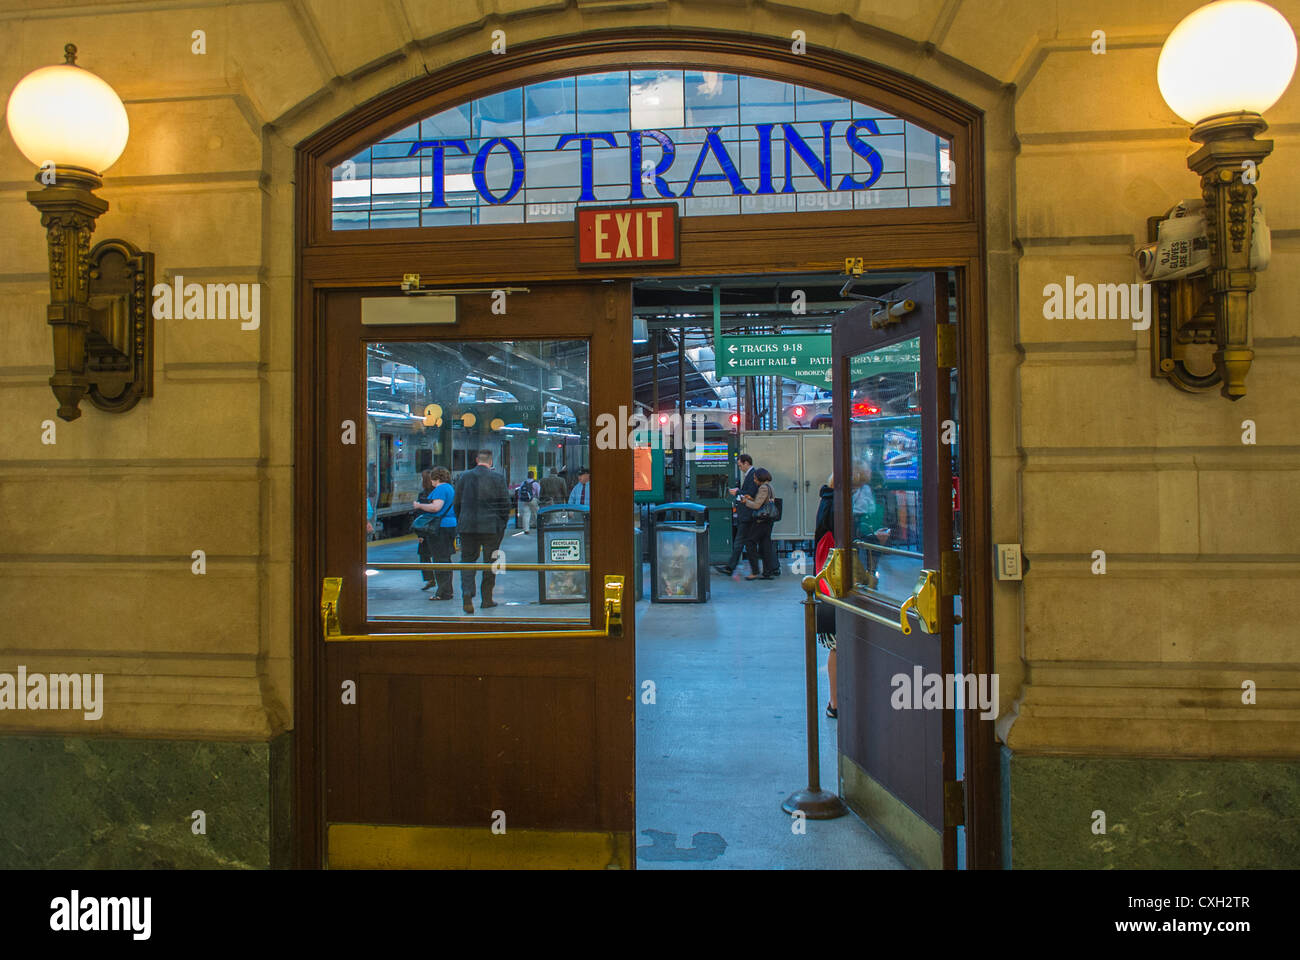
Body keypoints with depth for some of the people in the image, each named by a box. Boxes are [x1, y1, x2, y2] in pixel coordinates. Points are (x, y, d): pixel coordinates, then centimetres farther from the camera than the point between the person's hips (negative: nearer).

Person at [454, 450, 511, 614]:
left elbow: (457, 503, 8)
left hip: (467, 526, 2)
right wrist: (503, 524, 7)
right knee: (490, 563, 10)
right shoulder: (498, 478, -3)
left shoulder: (464, 476, 4)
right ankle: (487, 599, 16)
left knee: (467, 560, 8)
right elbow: (505, 504, -3)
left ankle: (467, 595, -12)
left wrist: (460, 523, 16)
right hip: (491, 526, -1)